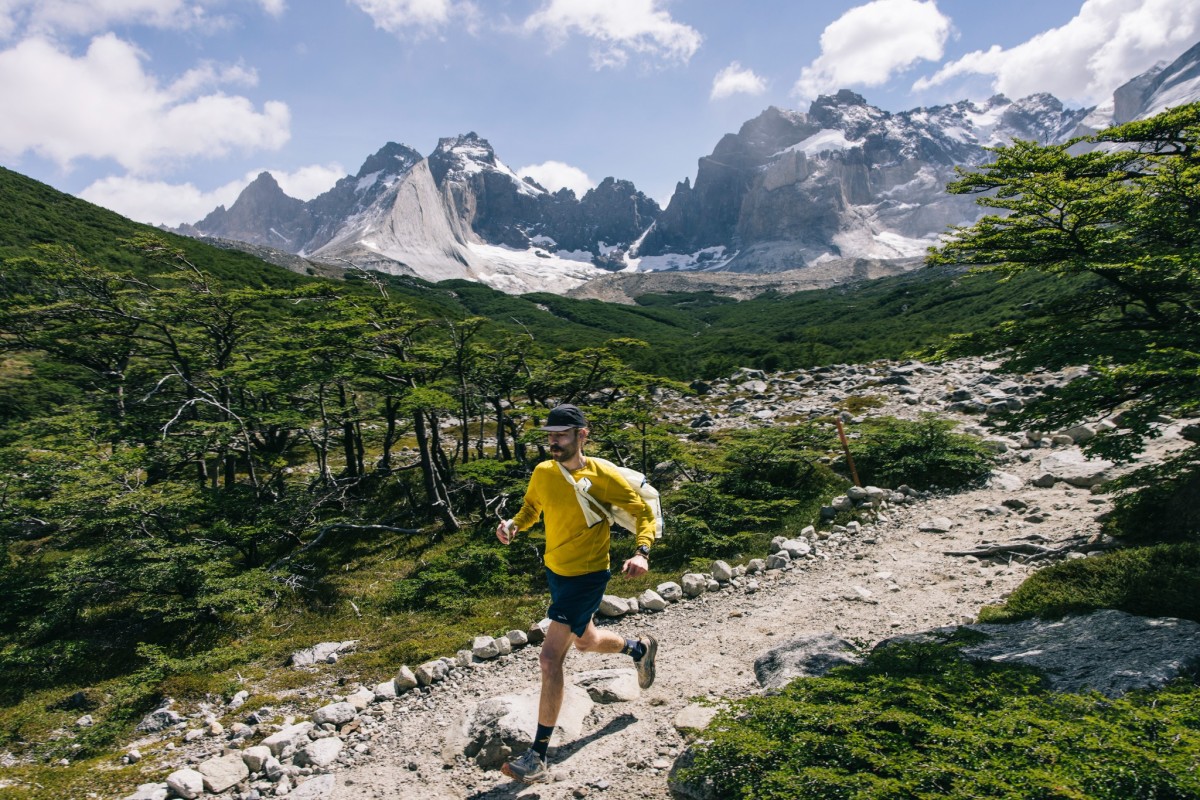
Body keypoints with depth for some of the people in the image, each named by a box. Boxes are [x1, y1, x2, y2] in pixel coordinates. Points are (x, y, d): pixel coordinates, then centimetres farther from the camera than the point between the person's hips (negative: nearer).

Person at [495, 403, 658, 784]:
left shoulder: (602, 476, -21)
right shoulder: (542, 473, -6)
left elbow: (644, 512, -11)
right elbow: (531, 508, 12)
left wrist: (642, 552, -28)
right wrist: (513, 524, -10)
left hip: (587, 577, -7)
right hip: (555, 571, 7)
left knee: (549, 658, -14)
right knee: (585, 641, 27)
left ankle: (538, 757, -2)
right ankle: (640, 648, 58)